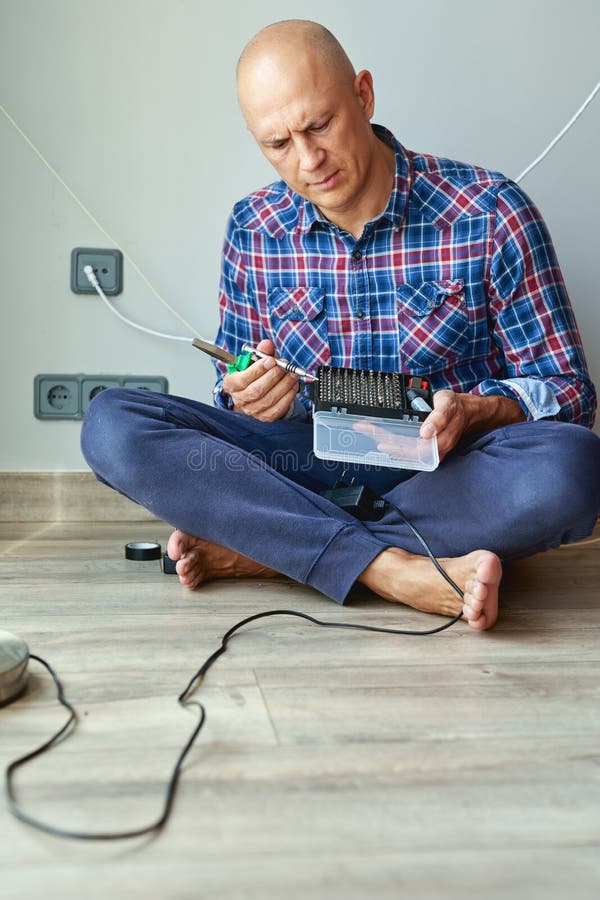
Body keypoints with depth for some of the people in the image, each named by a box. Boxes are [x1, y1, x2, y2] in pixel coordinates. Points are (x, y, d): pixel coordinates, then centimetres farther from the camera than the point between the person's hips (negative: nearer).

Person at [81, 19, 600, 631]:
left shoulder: (490, 215, -6)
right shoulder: (252, 231, 4)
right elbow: (235, 396, 12)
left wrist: (470, 413, -24)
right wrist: (246, 400, -14)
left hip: (445, 476, -1)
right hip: (306, 465, 2)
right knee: (110, 424, -19)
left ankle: (257, 550, -23)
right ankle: (397, 571, -28)